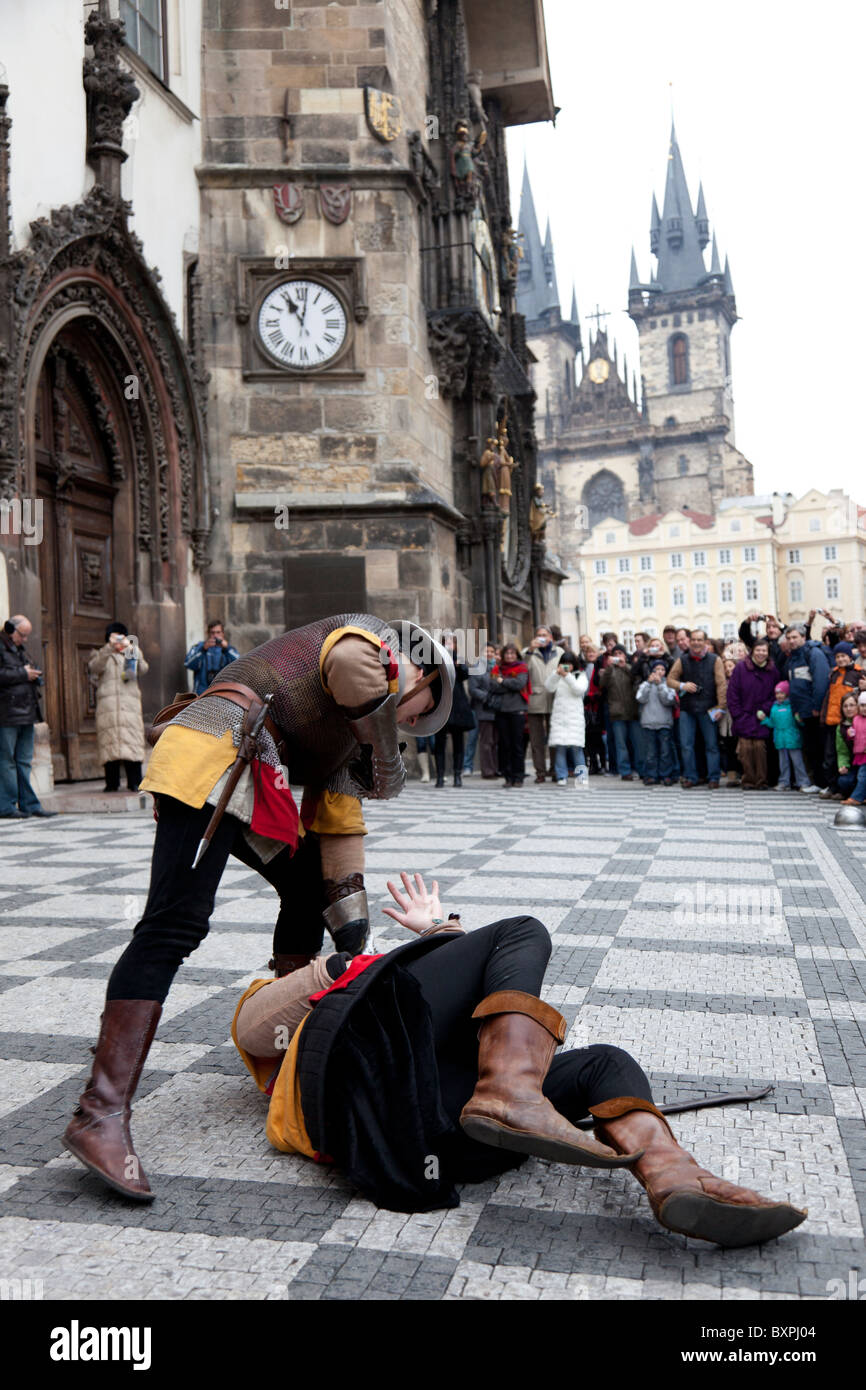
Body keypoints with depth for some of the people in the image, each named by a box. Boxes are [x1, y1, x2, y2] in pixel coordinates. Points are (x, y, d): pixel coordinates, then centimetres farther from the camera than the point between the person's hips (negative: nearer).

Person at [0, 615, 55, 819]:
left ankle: (29, 804, 12)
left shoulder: (19, 649, 22)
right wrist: (23, 674, -14)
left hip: (26, 713, 9)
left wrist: (34, 676, 11)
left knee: (24, 760, 10)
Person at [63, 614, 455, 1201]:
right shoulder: (369, 637, 10)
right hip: (212, 757, -10)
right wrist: (384, 763, -2)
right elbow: (349, 665, -17)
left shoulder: (347, 730, 33)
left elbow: (338, 827, 28)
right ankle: (101, 1114, -19)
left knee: (309, 886, 19)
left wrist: (352, 925, 22)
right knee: (174, 926, -17)